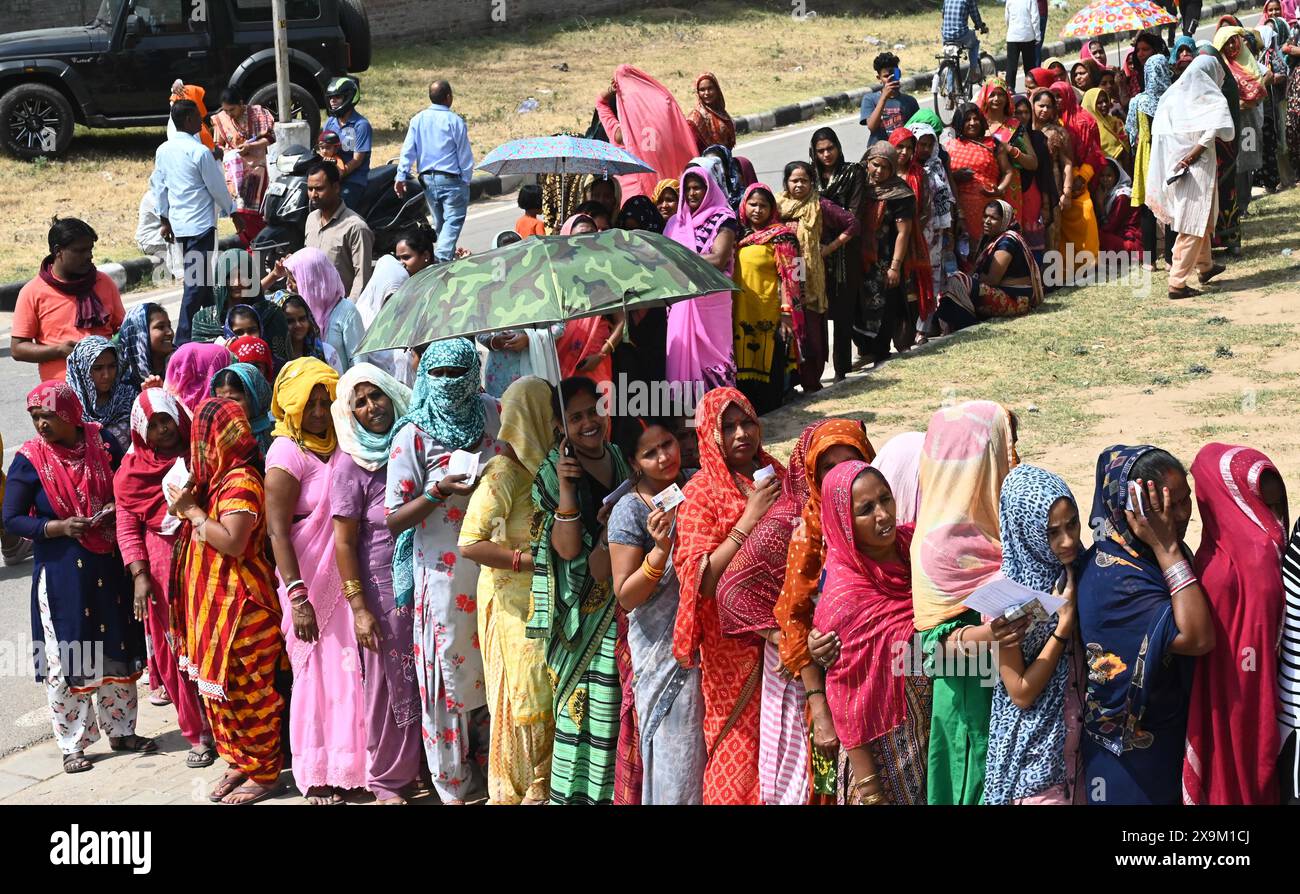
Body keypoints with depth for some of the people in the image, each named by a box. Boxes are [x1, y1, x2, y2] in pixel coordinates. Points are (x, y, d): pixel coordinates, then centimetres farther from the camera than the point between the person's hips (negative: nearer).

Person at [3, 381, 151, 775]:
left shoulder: (101, 444, -1)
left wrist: (117, 510, -7)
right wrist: (59, 527, -20)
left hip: (108, 566, 3)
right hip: (61, 571, -3)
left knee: (115, 649, 13)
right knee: (65, 658, 2)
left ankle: (120, 730, 29)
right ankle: (73, 745, 14)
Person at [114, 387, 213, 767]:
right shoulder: (132, 470, 4)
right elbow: (127, 526, 4)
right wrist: (139, 575, -4)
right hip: (162, 574, 1)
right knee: (175, 653, 4)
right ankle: (200, 735, 15)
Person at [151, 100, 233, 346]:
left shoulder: (163, 150, 5)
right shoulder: (199, 152, -17)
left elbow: (158, 186, 12)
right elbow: (218, 187, -9)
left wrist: (165, 219, 22)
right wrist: (230, 210, 8)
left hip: (178, 223, 8)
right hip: (200, 223, -8)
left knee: (201, 278, 20)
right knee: (196, 283, -5)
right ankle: (183, 340, -7)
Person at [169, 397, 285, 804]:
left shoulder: (240, 481, -18)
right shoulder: (218, 477, 12)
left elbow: (232, 543, -26)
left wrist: (193, 511, -16)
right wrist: (187, 508, -2)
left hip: (241, 605, -10)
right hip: (214, 602, 10)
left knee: (248, 691, -1)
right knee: (218, 687, 14)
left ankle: (264, 773, 9)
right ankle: (239, 762, 25)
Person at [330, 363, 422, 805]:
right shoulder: (352, 465, -6)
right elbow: (344, 543, -7)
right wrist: (359, 609, -11)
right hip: (383, 590, -4)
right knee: (389, 685, 3)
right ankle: (387, 780, 17)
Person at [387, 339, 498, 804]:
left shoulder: (493, 413, 1)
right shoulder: (414, 435, -10)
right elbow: (394, 519, -10)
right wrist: (441, 490, -23)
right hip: (444, 571, -4)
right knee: (450, 671, 4)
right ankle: (453, 787, 17)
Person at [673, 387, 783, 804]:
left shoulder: (777, 475, 7)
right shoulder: (702, 493, -8)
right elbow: (701, 581, -18)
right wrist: (749, 520, -20)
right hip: (734, 646, -5)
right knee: (742, 753, -1)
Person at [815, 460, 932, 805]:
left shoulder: (915, 543, -8)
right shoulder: (844, 595, -23)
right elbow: (846, 694, -18)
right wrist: (866, 782, -15)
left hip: (934, 726, 6)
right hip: (885, 745, -6)